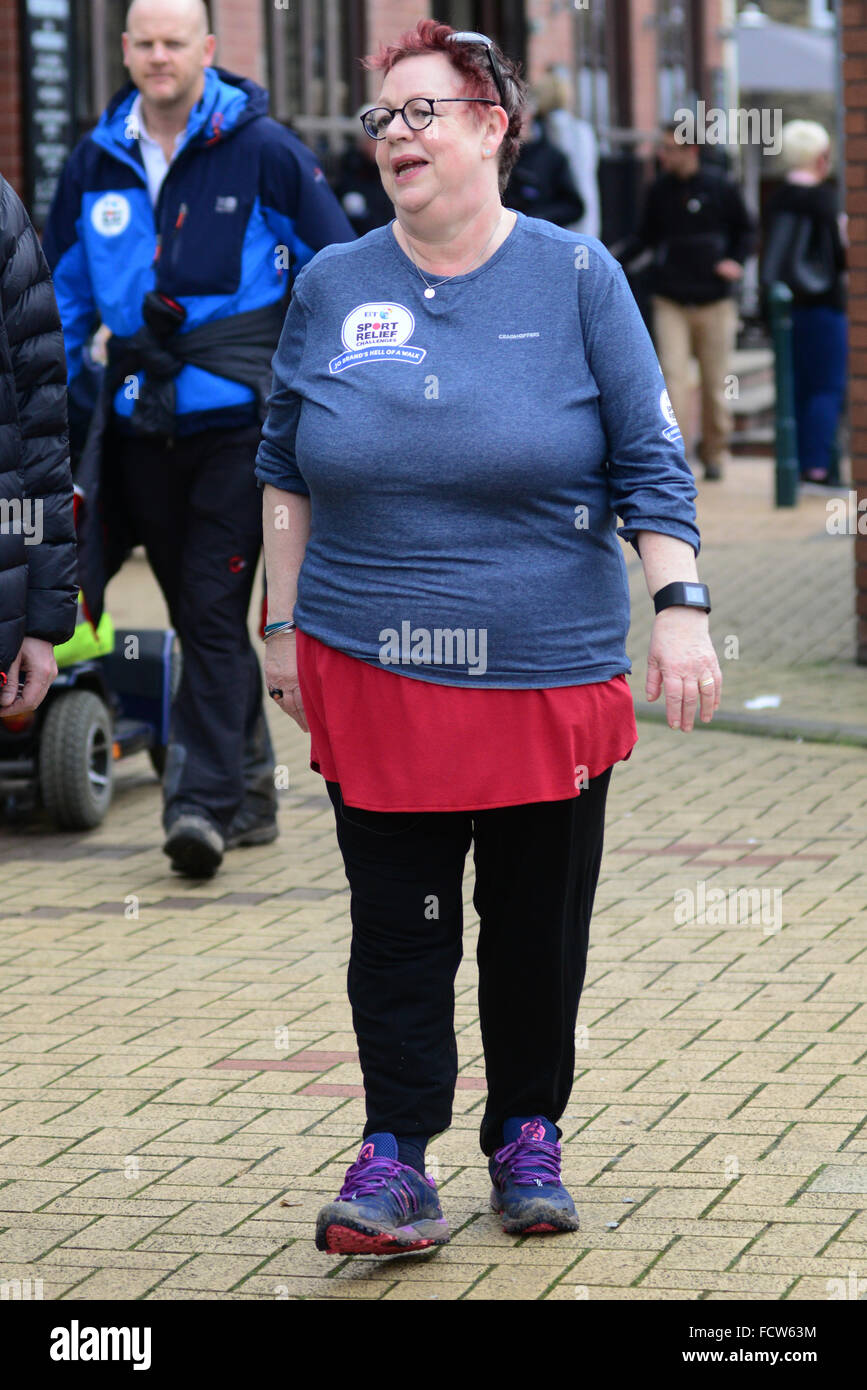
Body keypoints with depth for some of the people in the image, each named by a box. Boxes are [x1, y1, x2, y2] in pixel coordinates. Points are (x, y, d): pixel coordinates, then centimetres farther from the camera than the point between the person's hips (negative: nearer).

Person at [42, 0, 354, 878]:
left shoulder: (263, 153, -3)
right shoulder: (95, 164, 9)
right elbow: (63, 296, 18)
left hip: (239, 418, -5)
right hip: (144, 425, 5)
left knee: (214, 614, -10)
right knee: (196, 615, 10)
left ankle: (202, 800, -11)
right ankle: (249, 792, 22)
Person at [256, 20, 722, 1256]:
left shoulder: (574, 276, 0)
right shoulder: (333, 286, 6)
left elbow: (649, 458, 0)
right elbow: (286, 467, 15)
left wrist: (680, 608, -8)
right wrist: (284, 620, 12)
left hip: (550, 672, -1)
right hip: (373, 676, 1)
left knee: (540, 925, 7)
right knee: (397, 923, -3)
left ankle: (528, 1133, 22)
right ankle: (396, 1157, 1)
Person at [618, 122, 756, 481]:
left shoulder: (721, 188, -3)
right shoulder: (659, 191, 4)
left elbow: (746, 230, 8)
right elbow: (645, 236, 14)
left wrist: (735, 261, -9)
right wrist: (615, 259, -1)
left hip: (714, 302, -1)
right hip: (670, 302, 1)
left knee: (715, 380, 5)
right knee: (673, 374, -12)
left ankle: (715, 452, 20)